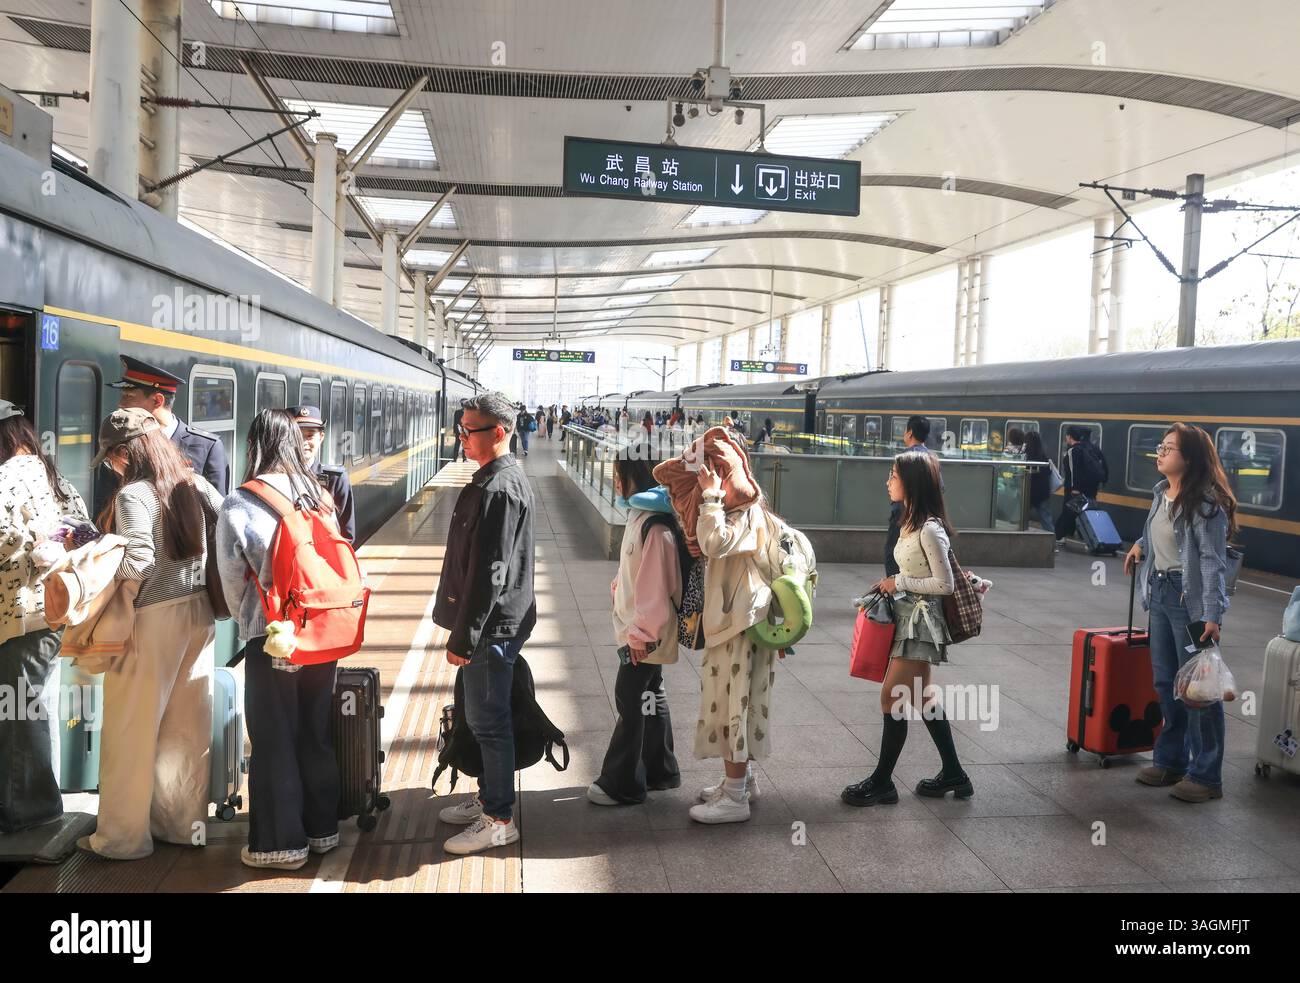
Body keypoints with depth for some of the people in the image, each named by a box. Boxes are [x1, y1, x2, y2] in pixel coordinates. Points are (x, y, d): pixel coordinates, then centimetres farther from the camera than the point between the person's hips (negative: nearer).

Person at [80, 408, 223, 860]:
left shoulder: (133, 494, -14)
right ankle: (182, 821, 25)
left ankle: (122, 836, 17)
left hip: (153, 618, -7)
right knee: (187, 725, 14)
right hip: (197, 610, 7)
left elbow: (137, 563, -20)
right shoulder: (193, 483, 5)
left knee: (131, 728, 6)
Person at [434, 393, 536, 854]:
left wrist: (463, 637, -20)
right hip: (495, 624, 10)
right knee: (484, 717, 20)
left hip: (492, 626, -10)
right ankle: (488, 797, 33)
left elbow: (488, 572, -24)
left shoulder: (498, 490, -21)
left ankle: (499, 819, 11)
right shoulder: (495, 479, 12)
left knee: (488, 721, 0)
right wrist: (464, 629, 22)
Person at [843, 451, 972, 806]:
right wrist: (892, 585, 5)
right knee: (921, 697, 16)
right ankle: (953, 774, 28)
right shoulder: (912, 522, 9)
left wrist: (899, 583, -14)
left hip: (920, 621, -10)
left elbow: (945, 584, -19)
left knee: (892, 698, -3)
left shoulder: (929, 529, -20)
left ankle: (882, 782, 10)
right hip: (909, 617, 10)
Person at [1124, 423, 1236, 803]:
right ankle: (1171, 760, 30)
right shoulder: (1161, 492, 8)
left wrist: (1213, 615, -24)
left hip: (1192, 599, -8)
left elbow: (1213, 561, -19)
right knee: (1165, 682, 16)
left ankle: (1206, 776, 10)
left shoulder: (1204, 502, -16)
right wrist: (1141, 544, 9)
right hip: (1160, 593, 9)